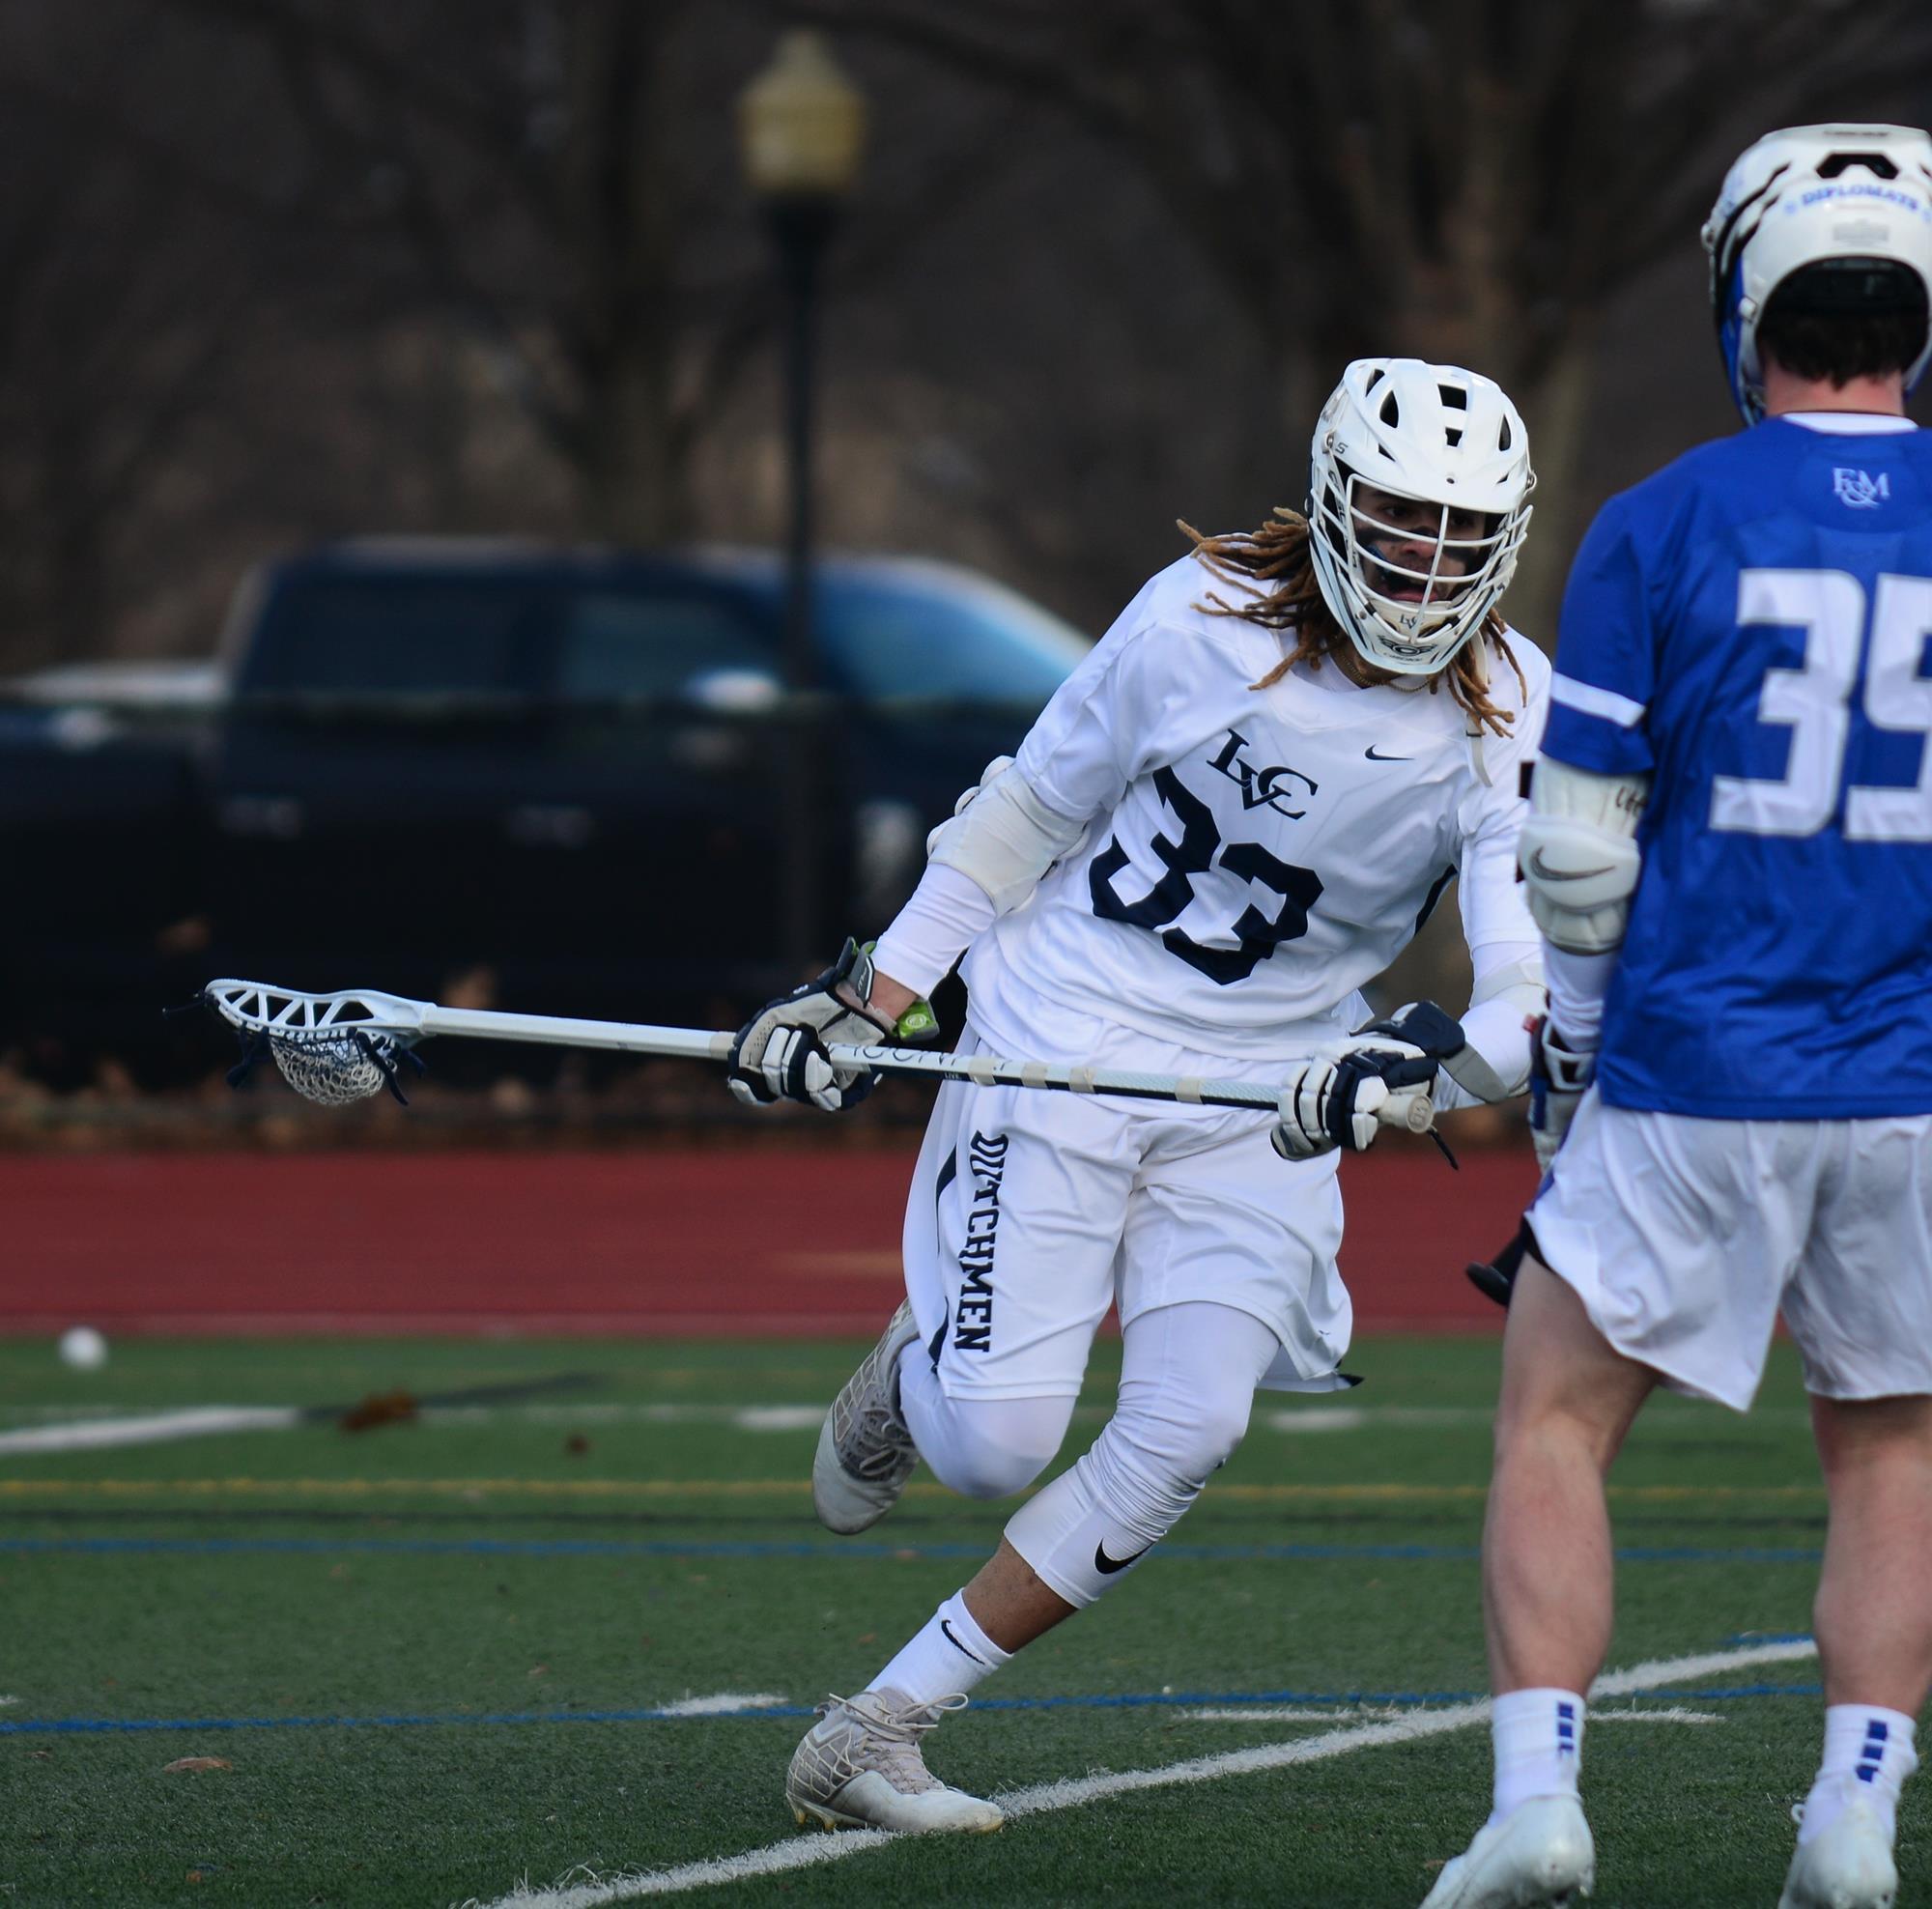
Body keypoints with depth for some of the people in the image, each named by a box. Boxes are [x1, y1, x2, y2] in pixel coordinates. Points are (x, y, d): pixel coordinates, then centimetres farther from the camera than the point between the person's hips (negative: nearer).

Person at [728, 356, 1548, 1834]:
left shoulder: (1509, 724, -10)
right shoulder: (1201, 623, -13)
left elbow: (1532, 1001, -17)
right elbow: (1032, 813, 2)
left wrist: (1421, 1062, -39)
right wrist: (864, 1002, 3)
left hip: (1263, 1103, 2)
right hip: (1061, 1047, -2)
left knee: (1187, 1432, -13)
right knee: (995, 1446, -13)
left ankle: (873, 1737, -2)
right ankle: (916, 1375, 28)